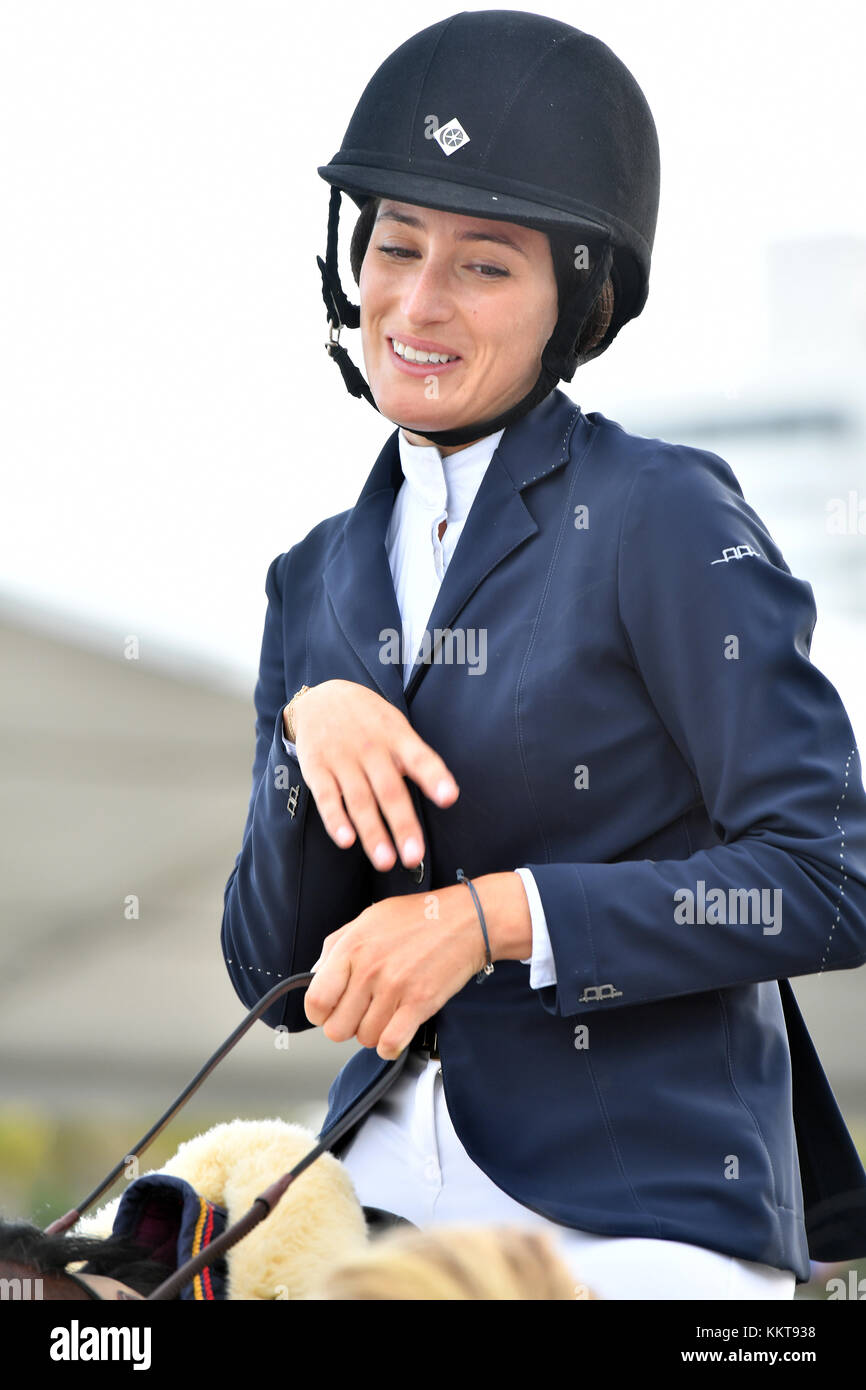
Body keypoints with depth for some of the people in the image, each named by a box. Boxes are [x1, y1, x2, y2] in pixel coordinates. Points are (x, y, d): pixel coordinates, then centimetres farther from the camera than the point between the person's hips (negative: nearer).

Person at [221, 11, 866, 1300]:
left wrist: (497, 918, -17)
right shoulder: (322, 578, 13)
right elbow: (276, 975, 8)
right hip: (385, 1184, 6)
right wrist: (310, 727, -10)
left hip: (641, 1223, -5)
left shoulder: (667, 519, -5)